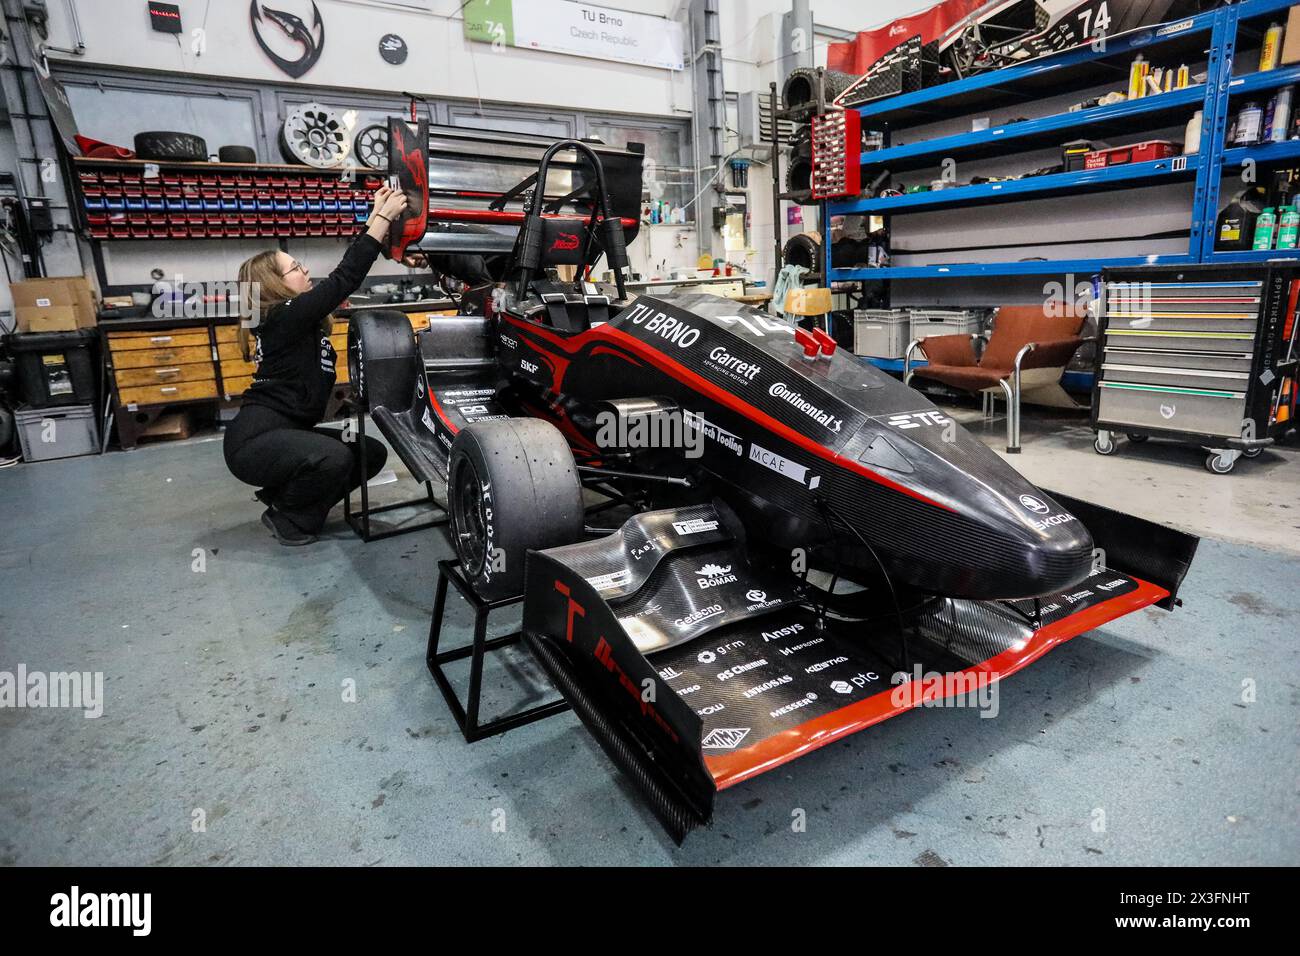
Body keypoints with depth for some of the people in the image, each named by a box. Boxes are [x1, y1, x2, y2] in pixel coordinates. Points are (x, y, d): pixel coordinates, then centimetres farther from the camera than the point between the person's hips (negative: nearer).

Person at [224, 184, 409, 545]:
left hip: (286, 431, 10)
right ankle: (287, 519, -4)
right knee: (334, 458, -33)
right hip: (255, 442, -9)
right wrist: (383, 217, -23)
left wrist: (377, 217, 4)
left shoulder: (300, 317, 8)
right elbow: (344, 279, -23)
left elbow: (342, 274, 7)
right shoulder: (283, 319, -18)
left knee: (372, 453, 4)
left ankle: (283, 497, 15)